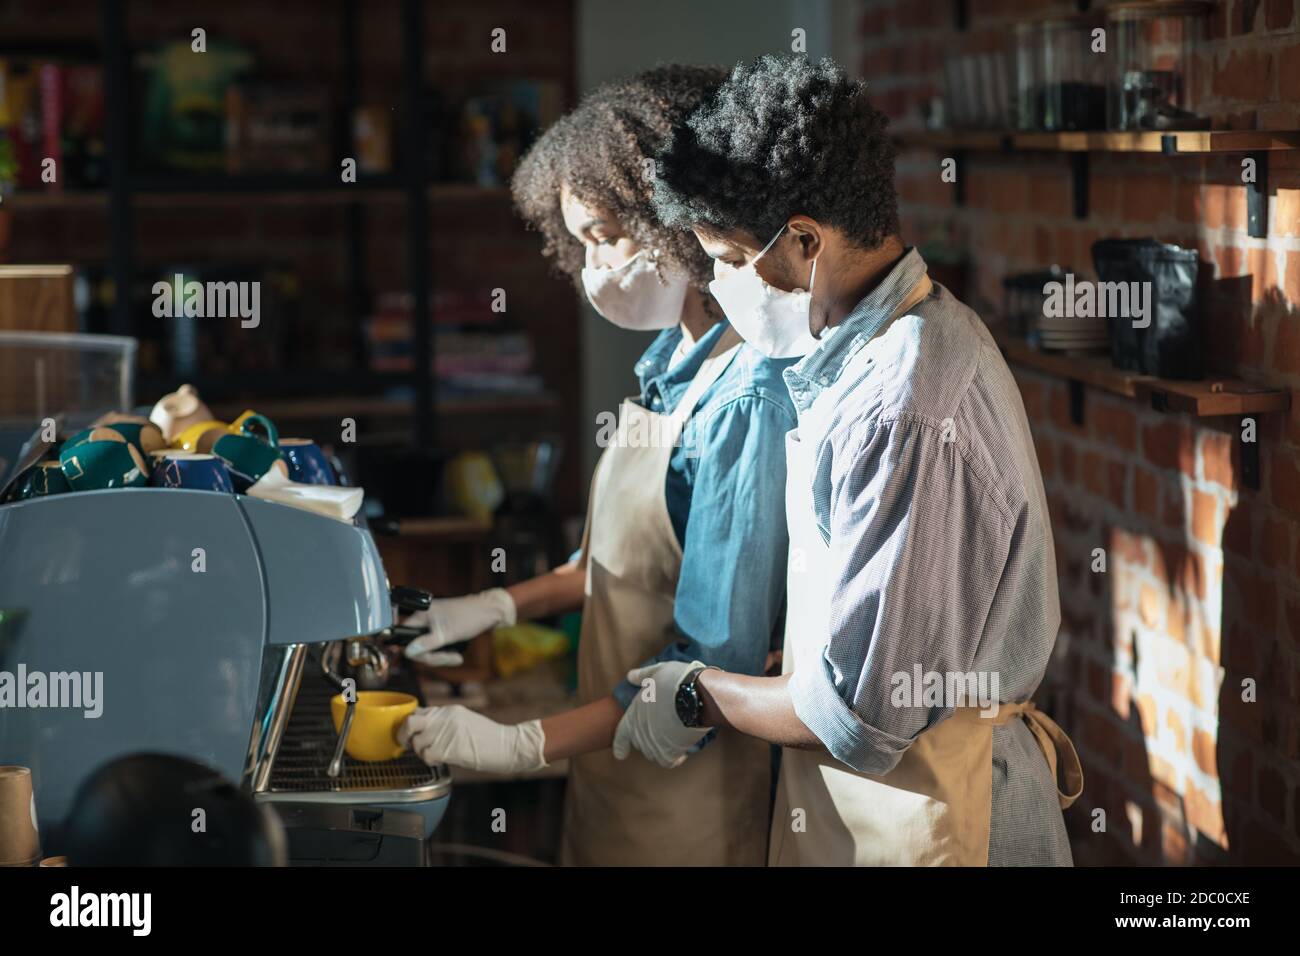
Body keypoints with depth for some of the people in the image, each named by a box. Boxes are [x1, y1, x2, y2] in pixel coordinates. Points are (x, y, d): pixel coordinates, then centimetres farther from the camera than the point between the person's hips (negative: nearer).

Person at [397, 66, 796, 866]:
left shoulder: (748, 401, -23)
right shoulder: (671, 363, 4)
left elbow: (717, 664, -23)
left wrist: (525, 746, -20)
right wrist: (502, 606, 7)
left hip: (684, 797, -8)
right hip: (614, 773, 8)